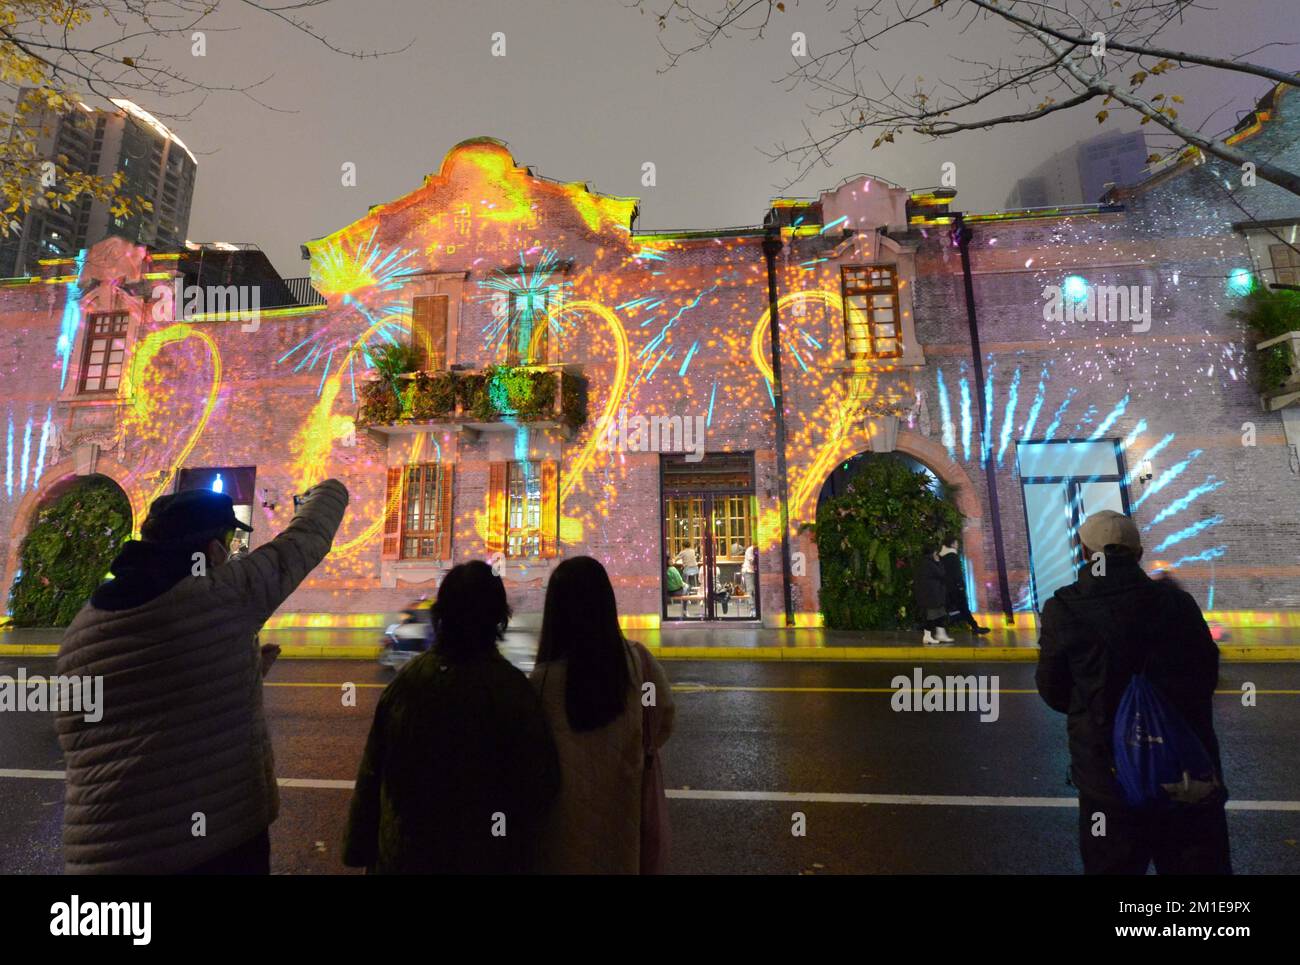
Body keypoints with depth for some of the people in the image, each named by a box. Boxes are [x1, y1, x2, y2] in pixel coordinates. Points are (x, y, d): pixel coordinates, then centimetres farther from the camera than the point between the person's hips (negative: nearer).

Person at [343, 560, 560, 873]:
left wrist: (359, 848, 9)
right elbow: (538, 785, -16)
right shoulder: (510, 687, -23)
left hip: (405, 851, 3)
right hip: (482, 856, -2)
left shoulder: (407, 678, -14)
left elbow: (372, 773, -4)